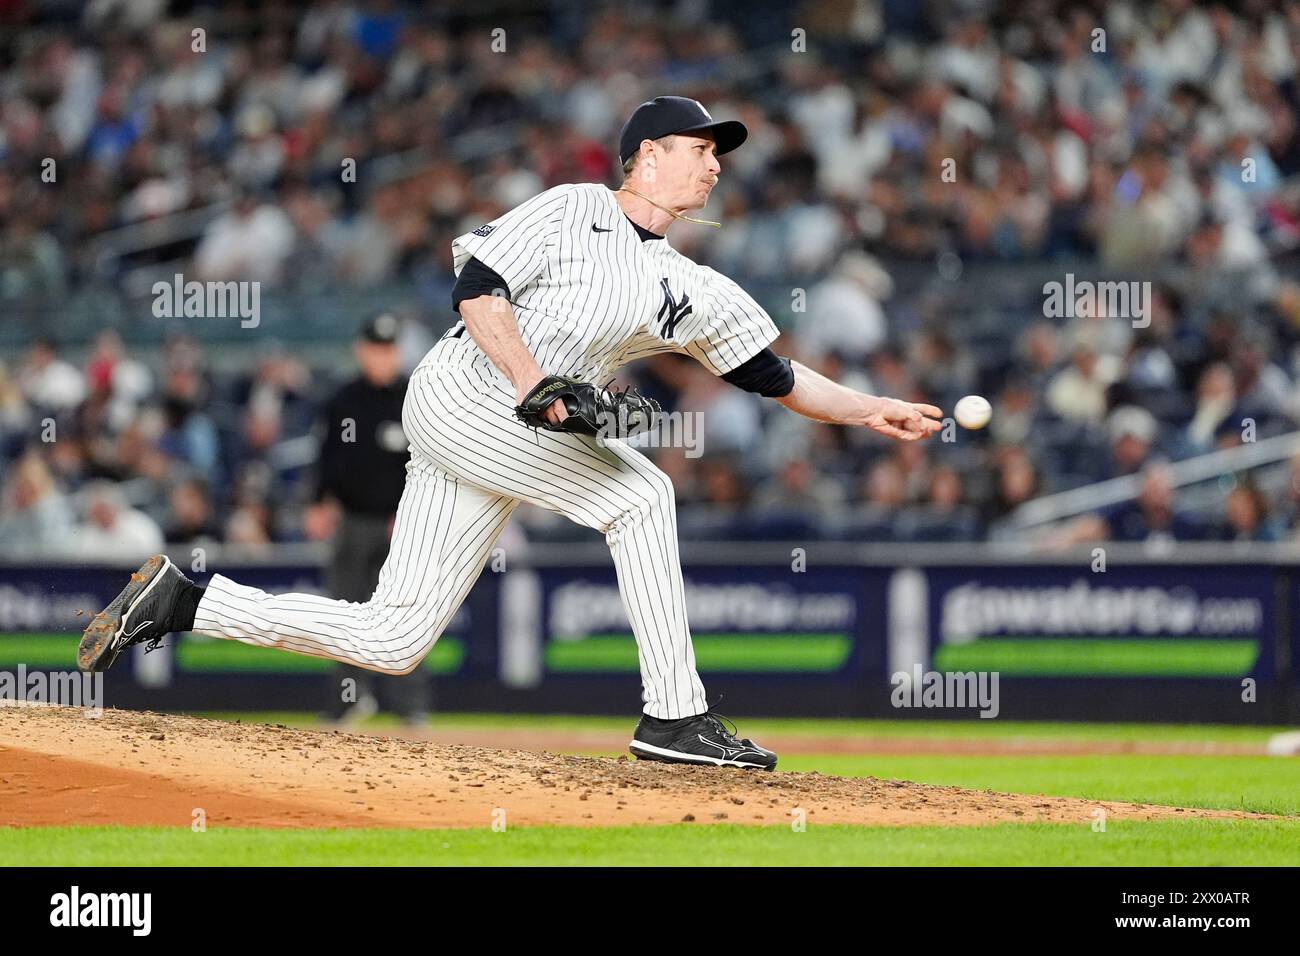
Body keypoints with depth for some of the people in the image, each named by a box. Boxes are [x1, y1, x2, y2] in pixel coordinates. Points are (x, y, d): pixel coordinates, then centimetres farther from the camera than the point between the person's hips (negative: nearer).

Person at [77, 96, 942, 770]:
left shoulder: (692, 291, 16)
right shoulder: (573, 211, -2)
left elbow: (779, 377, 16)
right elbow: (479, 285, -9)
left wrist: (868, 411, 5)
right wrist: (529, 377, -22)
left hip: (515, 437, 8)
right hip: (461, 394, -8)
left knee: (393, 642, 0)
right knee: (639, 494, -18)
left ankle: (182, 601, 10)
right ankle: (675, 715, -17)